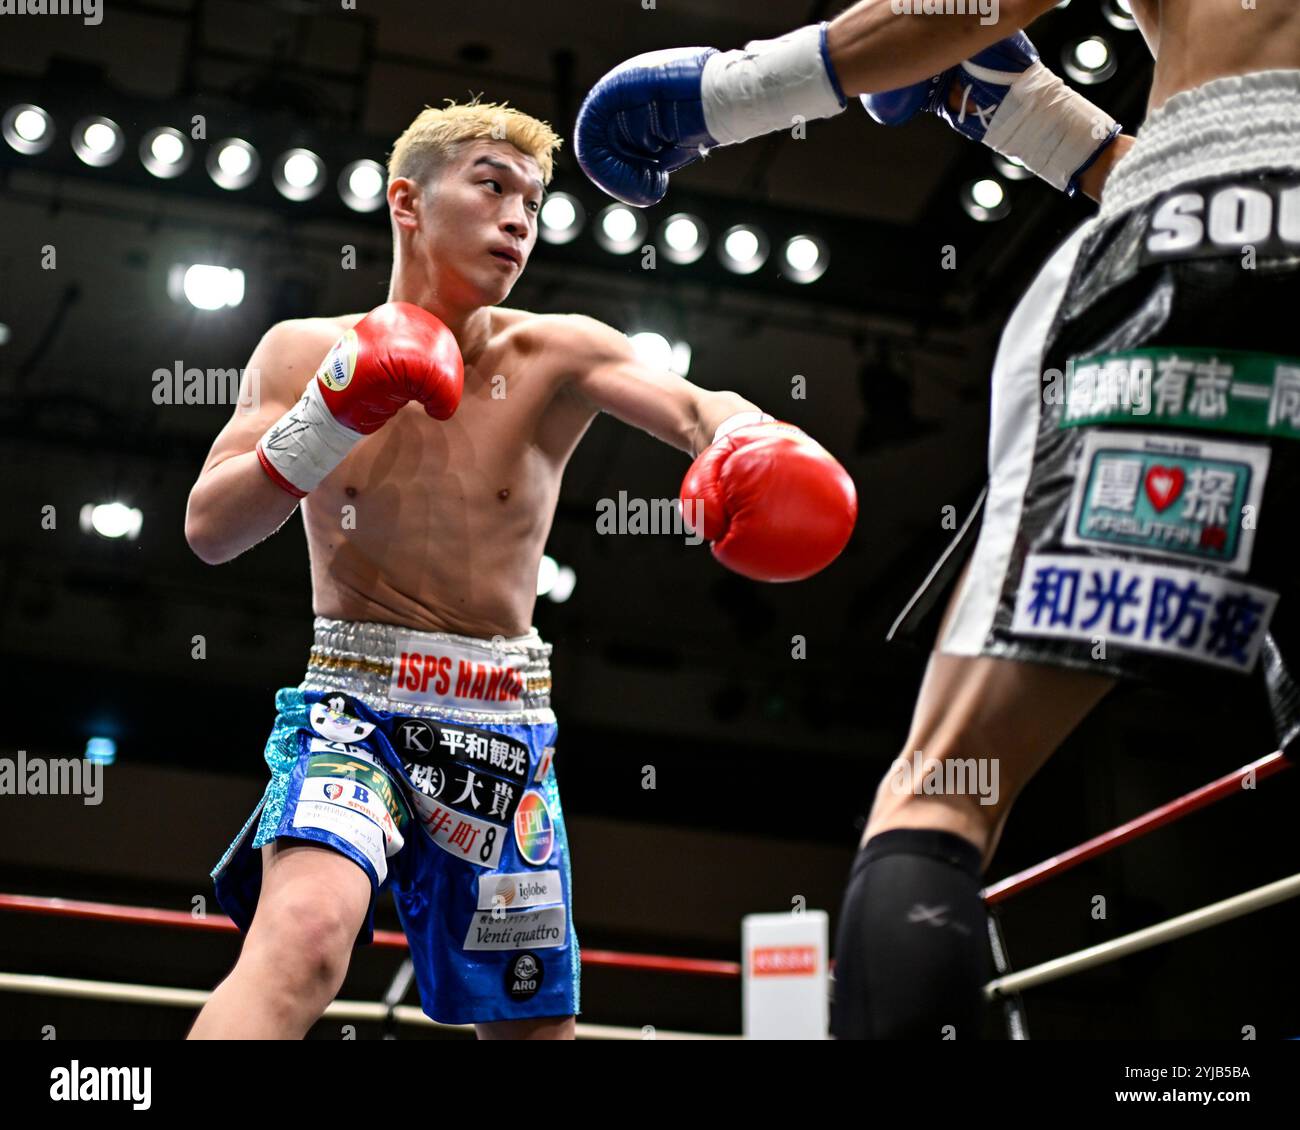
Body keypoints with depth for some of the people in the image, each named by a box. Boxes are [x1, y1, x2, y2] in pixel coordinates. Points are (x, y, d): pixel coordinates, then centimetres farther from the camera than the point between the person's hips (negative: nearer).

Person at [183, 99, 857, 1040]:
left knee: (535, 1022, 9)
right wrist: (333, 416, -20)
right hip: (354, 703, -2)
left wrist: (750, 440, -44)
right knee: (305, 931, -32)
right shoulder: (306, 351, 1)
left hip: (507, 726, 2)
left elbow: (692, 405, -20)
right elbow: (210, 532, -6)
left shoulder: (556, 353, -2)